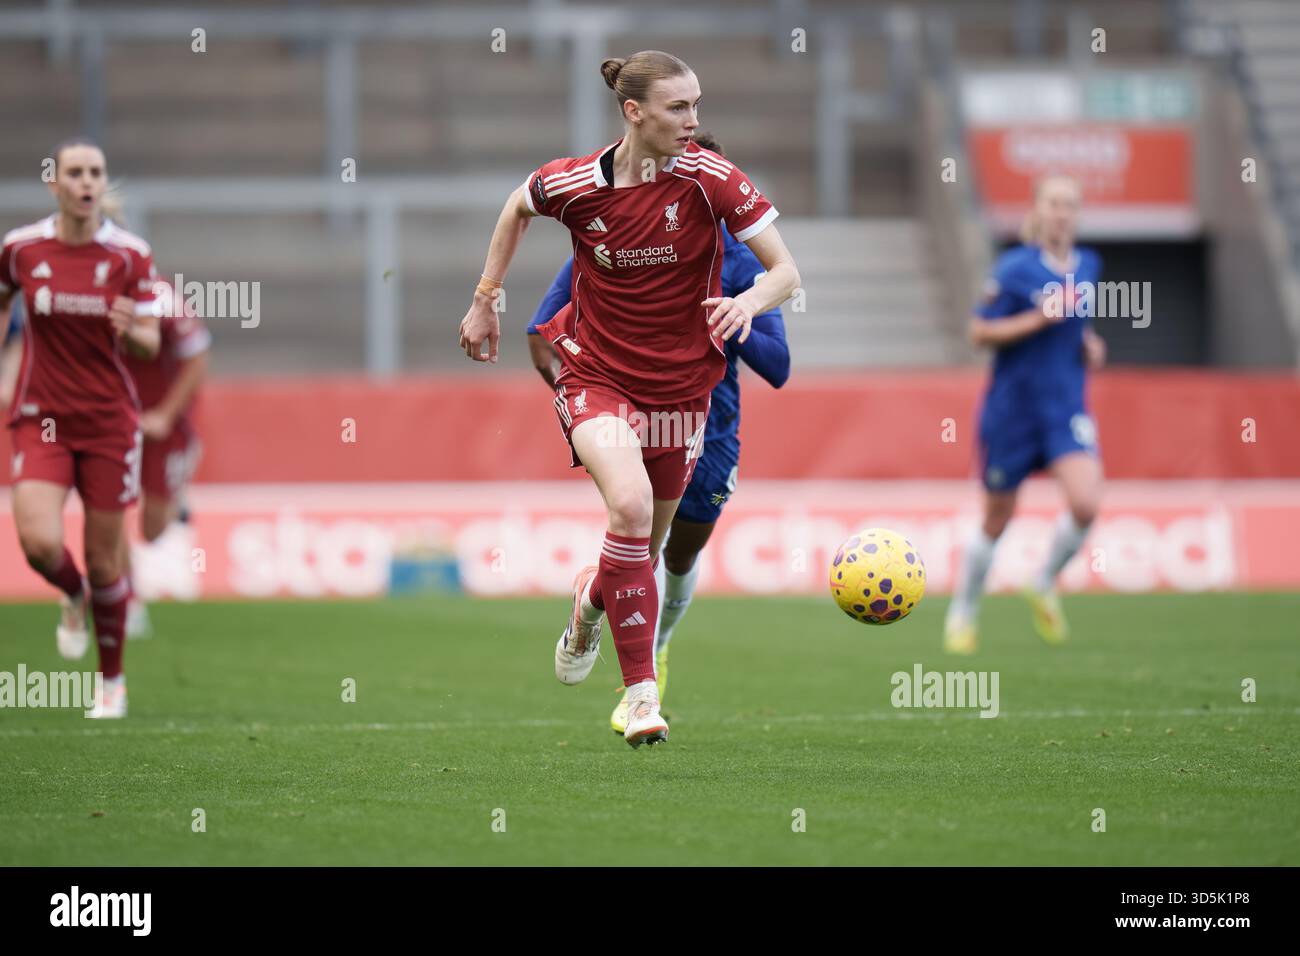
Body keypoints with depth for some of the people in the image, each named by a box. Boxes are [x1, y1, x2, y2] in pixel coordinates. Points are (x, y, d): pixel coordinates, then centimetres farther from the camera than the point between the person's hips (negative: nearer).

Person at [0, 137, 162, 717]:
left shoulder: (131, 255, -6)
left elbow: (150, 344, -2)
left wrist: (133, 331, -24)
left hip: (109, 421, 0)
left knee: (103, 559, 4)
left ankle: (112, 679, 25)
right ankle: (74, 599, 18)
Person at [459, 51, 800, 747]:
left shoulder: (711, 180, -13)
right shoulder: (574, 184, -12)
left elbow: (786, 271, -11)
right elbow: (516, 207, 12)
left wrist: (750, 301, -33)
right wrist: (485, 299, 13)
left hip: (681, 382, 2)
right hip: (595, 371, -2)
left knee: (649, 540, 12)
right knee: (629, 504, -27)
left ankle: (593, 598, 51)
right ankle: (642, 693, -21)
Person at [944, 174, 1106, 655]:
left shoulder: (1088, 266, 7)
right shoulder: (1015, 268, -10)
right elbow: (979, 332, -10)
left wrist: (1089, 344, 4)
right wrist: (1038, 319, -20)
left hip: (1066, 406, 4)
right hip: (1013, 406, -4)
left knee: (1085, 503, -19)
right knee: (997, 519, 7)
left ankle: (1044, 585, 8)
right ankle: (963, 613, 29)